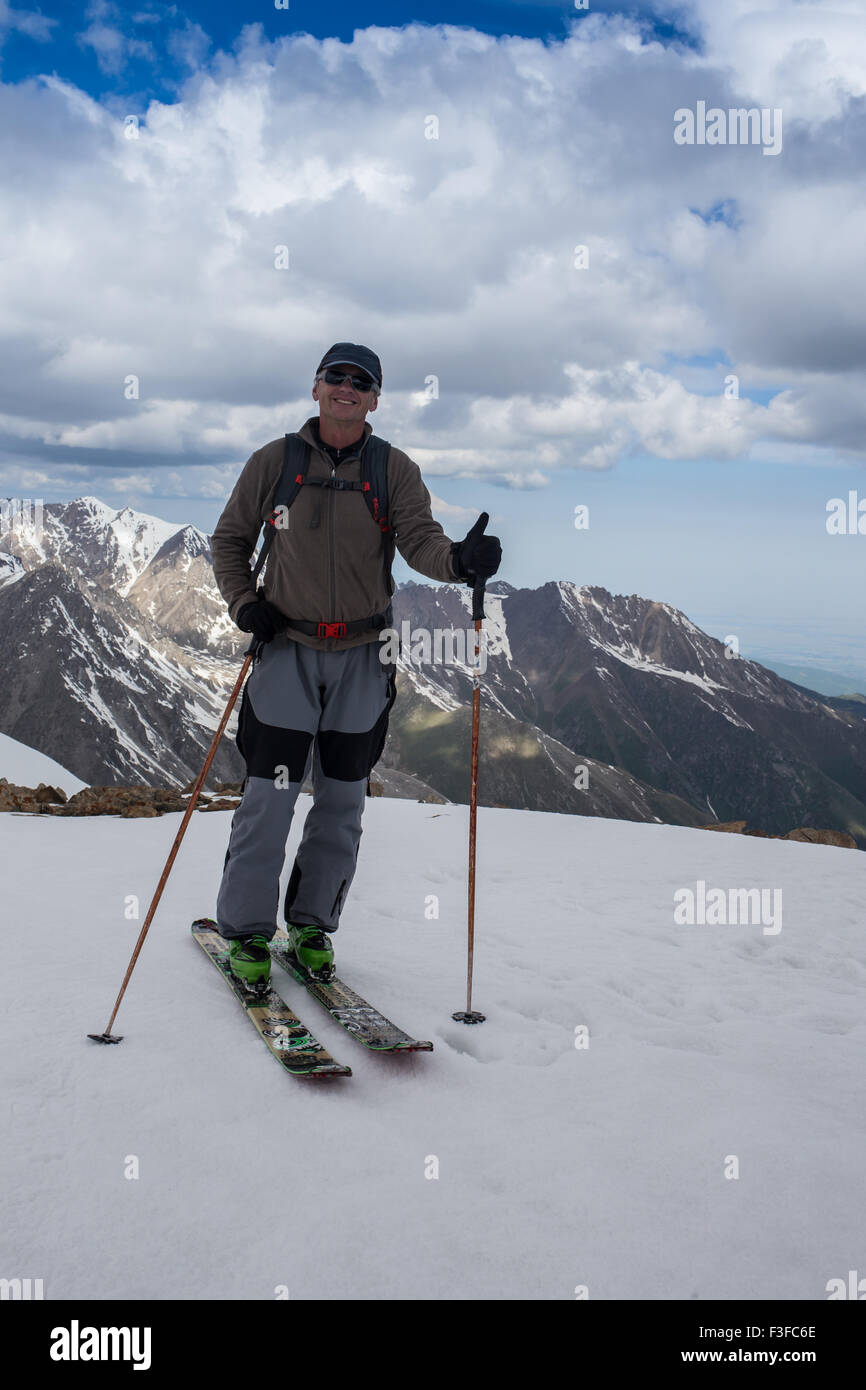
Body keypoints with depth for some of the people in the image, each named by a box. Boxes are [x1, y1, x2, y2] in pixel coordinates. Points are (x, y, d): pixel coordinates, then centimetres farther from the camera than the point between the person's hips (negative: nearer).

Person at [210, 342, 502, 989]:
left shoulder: (395, 470, 3)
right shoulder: (275, 462, 3)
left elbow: (420, 539, -11)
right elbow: (230, 540, 12)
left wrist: (459, 558, -33)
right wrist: (243, 602, -5)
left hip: (362, 656, 2)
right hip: (288, 649, -1)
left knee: (342, 801, 8)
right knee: (270, 795, -5)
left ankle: (312, 925, 24)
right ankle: (247, 933, 10)